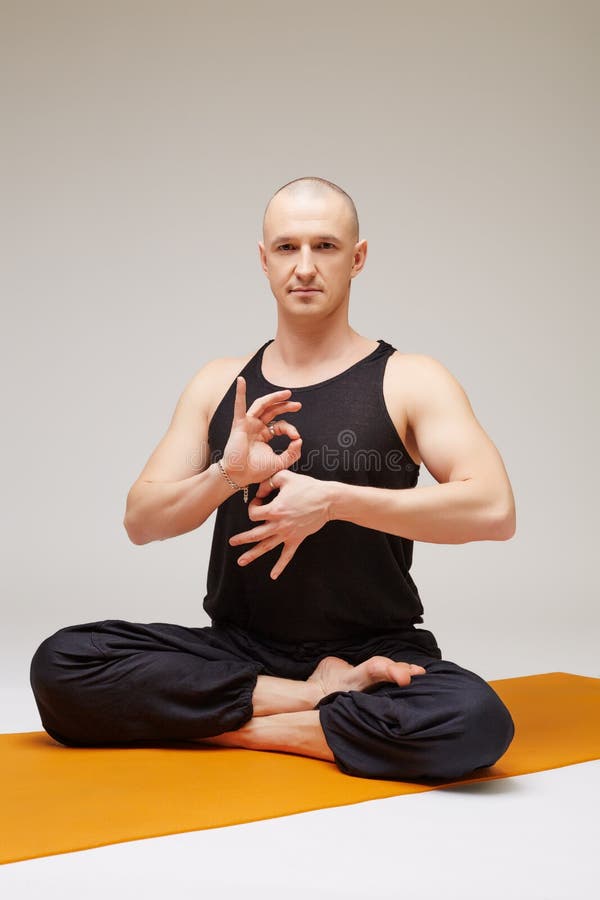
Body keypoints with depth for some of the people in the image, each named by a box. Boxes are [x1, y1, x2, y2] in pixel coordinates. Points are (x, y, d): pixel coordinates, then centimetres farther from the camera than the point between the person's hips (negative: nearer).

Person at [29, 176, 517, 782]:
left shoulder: (408, 381, -2)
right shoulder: (219, 384, 9)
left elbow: (493, 509, -16)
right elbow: (140, 520, 3)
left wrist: (332, 499, -22)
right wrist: (225, 475, -17)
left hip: (375, 652, -2)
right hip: (239, 648, 3)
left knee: (475, 722, -34)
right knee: (60, 664, -20)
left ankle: (220, 726, -15)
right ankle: (317, 698, -14)